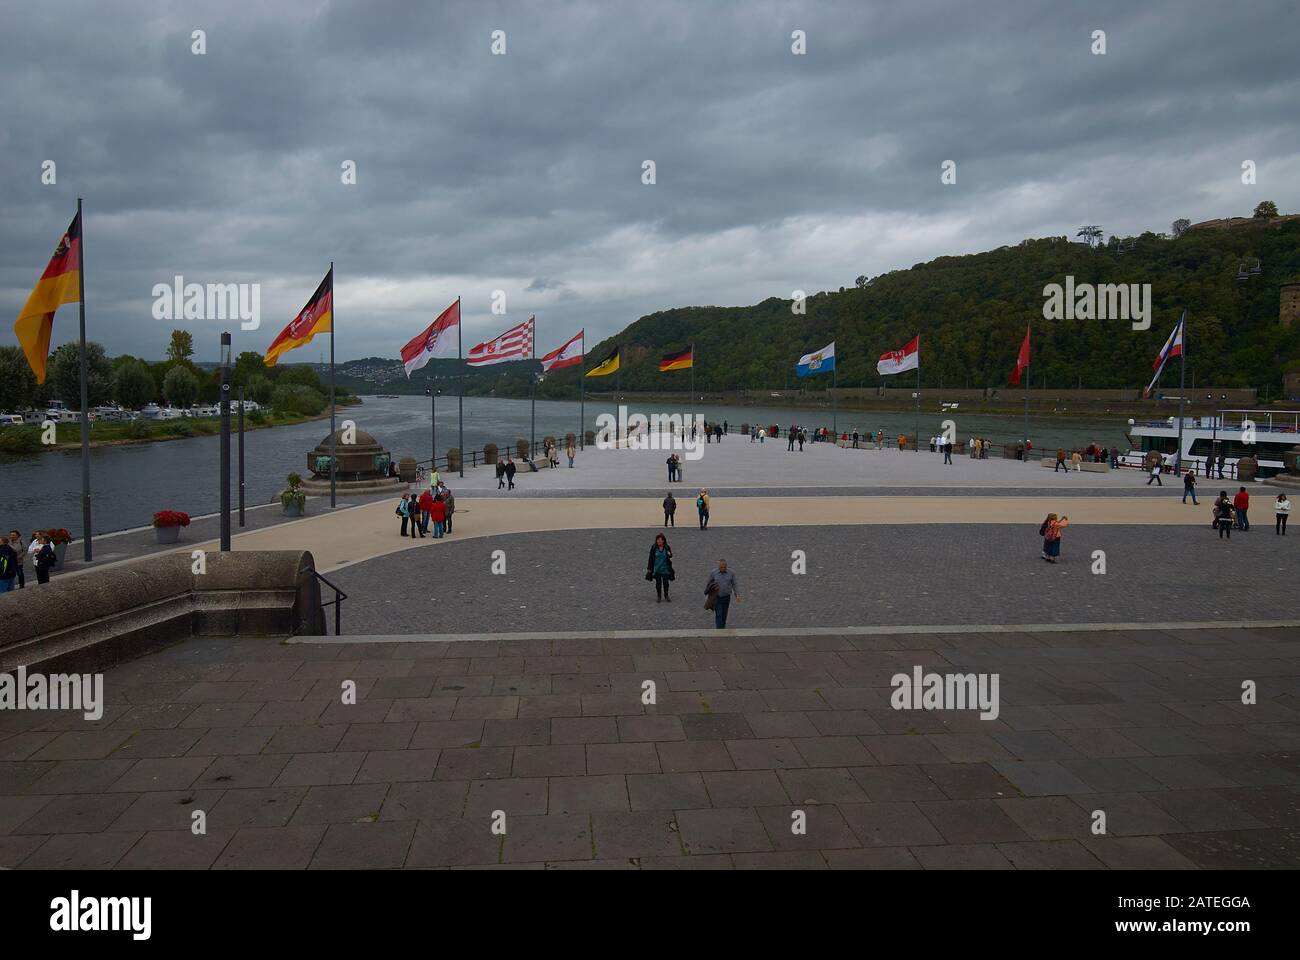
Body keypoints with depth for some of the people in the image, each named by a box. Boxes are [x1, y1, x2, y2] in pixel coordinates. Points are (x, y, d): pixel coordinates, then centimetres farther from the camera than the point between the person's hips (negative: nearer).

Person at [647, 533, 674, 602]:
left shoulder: (667, 548, -6)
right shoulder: (654, 547, -7)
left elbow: (670, 557, 2)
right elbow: (651, 558, -2)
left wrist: (669, 555, -23)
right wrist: (649, 568, -1)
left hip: (665, 569, 0)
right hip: (656, 569, 0)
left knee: (666, 583, 6)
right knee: (658, 583, 9)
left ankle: (666, 596, 24)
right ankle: (659, 597, 21)